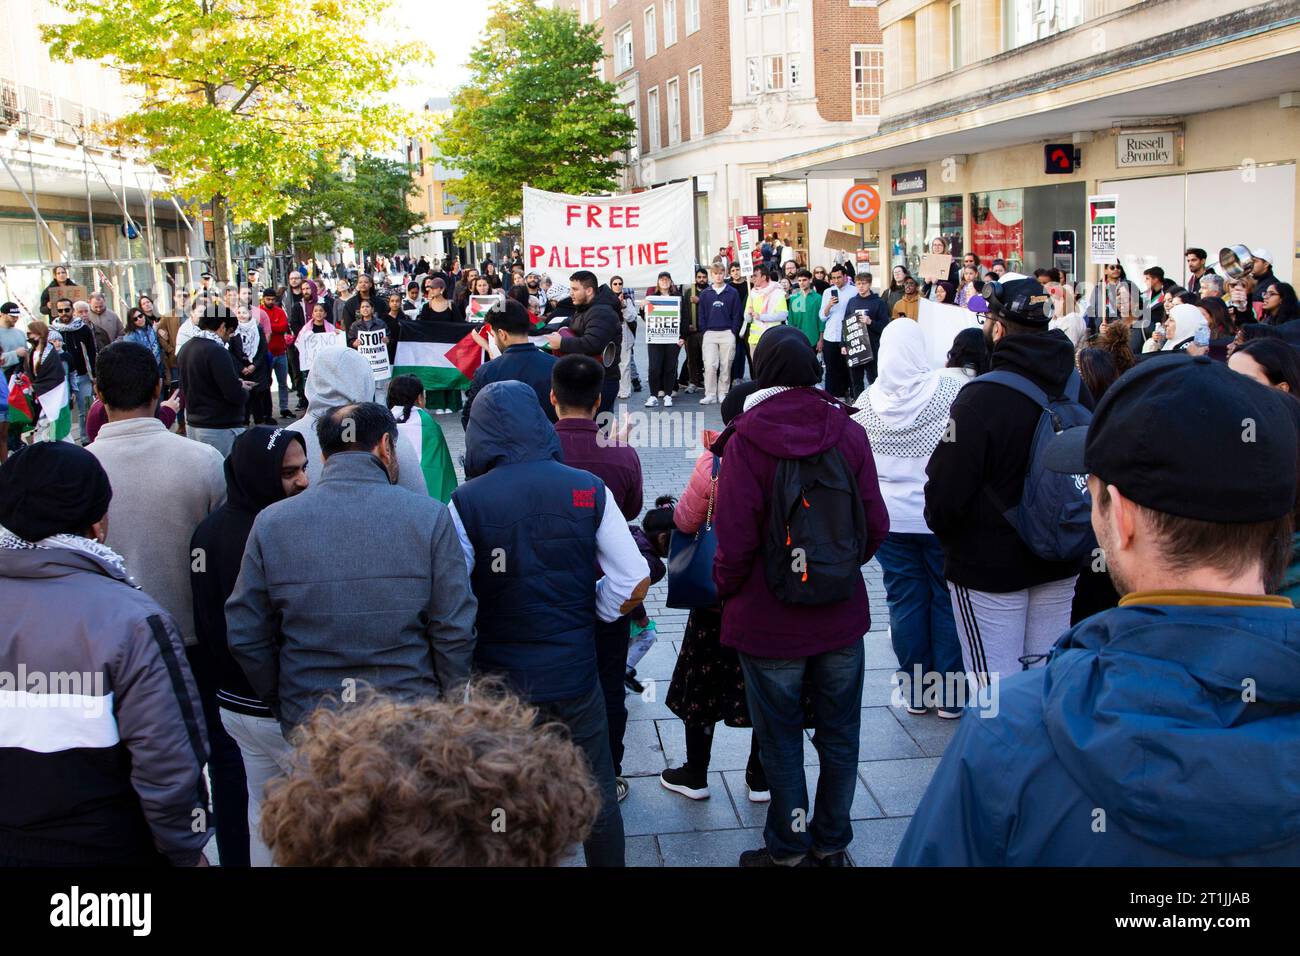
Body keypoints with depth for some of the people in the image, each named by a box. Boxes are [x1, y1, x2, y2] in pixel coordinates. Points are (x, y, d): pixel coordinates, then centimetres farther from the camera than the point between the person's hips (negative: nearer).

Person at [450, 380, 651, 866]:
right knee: (597, 798, 18)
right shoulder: (588, 489, -6)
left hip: (498, 679, -1)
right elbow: (635, 583, -6)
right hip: (574, 675, 1)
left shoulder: (466, 502, -12)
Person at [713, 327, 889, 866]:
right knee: (839, 735, 16)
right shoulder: (848, 432, -5)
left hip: (769, 620, -3)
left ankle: (787, 849, 23)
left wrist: (726, 592, 2)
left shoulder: (745, 441, -14)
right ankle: (831, 843, 29)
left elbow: (734, 539, -16)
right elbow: (876, 524, -3)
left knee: (780, 739, 11)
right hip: (842, 618, 3)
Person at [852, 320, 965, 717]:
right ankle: (951, 695, 16)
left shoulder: (866, 402, -3)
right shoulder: (952, 392, -13)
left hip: (888, 517, 2)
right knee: (947, 599, 9)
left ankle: (916, 692, 20)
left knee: (905, 601, 11)